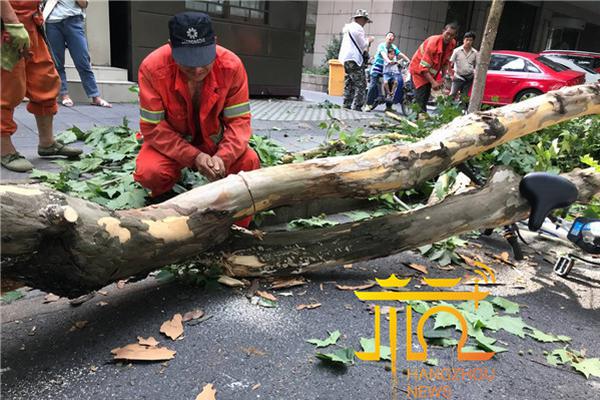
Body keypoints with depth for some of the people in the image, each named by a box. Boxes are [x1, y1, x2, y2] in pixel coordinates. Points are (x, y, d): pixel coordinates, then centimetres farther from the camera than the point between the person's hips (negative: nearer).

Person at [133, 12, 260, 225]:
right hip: (170, 143, -1)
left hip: (214, 141, 1)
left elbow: (239, 120, -16)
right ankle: (164, 203, 8)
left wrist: (223, 157, -34)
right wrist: (194, 157, -32)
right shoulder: (152, 68, -26)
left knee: (249, 162, -26)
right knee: (149, 171, -31)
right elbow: (153, 128, -20)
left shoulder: (232, 65, -22)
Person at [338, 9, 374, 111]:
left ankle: (347, 105, 12)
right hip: (354, 59, -10)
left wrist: (366, 41, 19)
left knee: (349, 83, 12)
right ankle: (357, 106, -12)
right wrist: (369, 40, 8)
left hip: (346, 59, 10)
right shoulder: (357, 28, -9)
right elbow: (363, 45, -9)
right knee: (361, 84, -8)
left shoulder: (349, 28, 21)